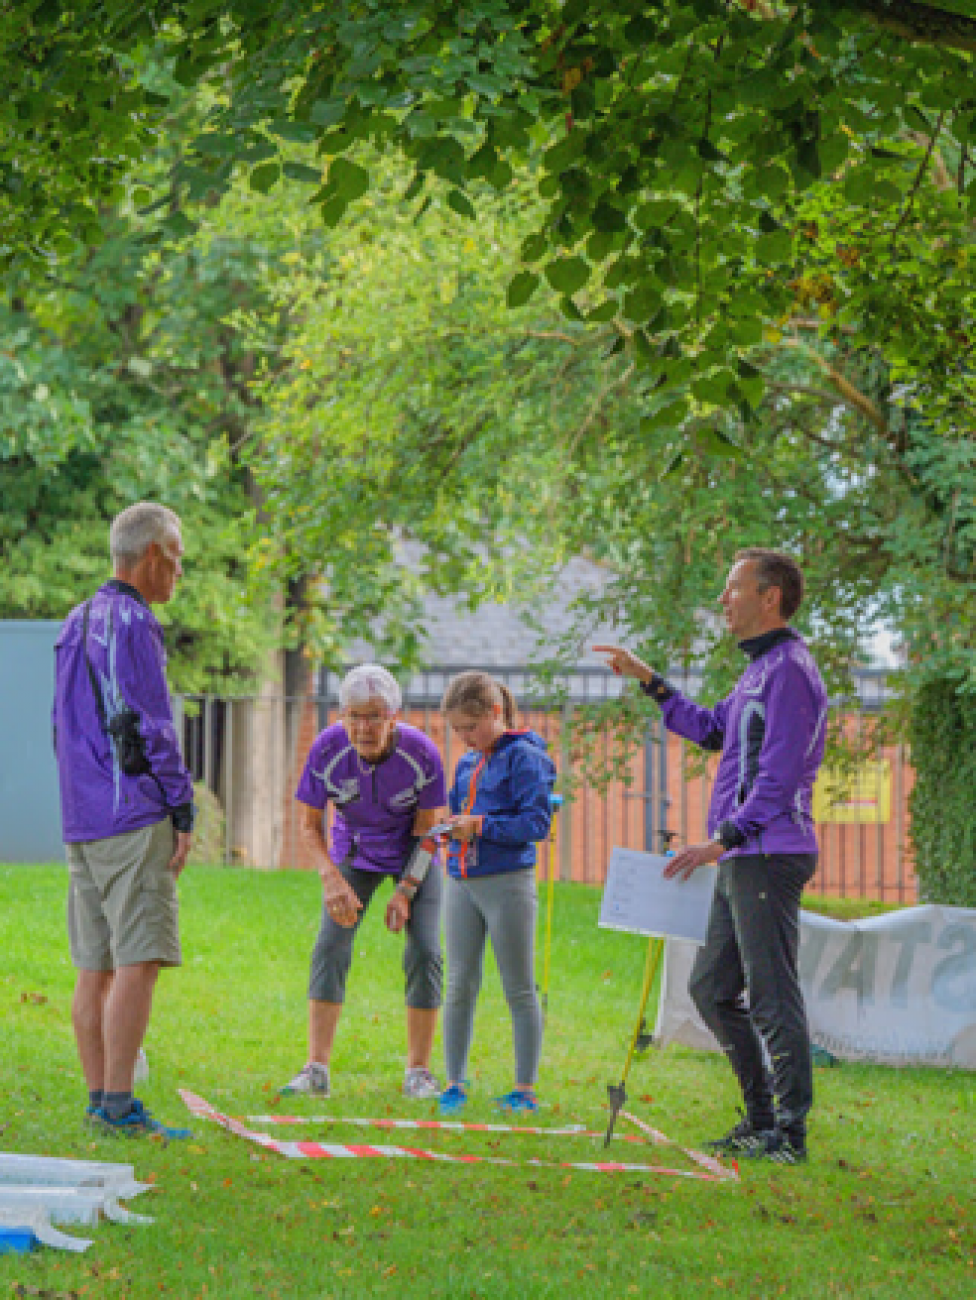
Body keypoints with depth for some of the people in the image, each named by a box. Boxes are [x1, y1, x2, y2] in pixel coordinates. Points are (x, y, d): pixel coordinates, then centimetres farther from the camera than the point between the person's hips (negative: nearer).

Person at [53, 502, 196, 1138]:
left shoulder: (75, 625, 18)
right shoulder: (133, 623, -10)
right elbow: (153, 728, -14)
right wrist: (184, 812, -10)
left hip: (81, 821, 9)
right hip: (135, 819, -9)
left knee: (96, 965, 8)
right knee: (139, 961, -11)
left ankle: (100, 1102, 9)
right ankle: (118, 1104, -16)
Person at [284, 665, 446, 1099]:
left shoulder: (422, 754, -28)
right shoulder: (327, 750, -27)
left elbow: (426, 830, -14)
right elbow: (310, 825, -15)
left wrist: (405, 891, -20)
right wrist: (332, 880, -29)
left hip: (413, 856, -1)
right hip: (354, 853, 1)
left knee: (424, 954, -11)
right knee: (330, 949, -12)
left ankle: (418, 1072, 0)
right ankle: (316, 1069, -12)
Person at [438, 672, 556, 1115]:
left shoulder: (524, 757, -7)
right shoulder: (466, 764, 15)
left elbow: (537, 823, -13)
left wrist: (480, 826, -17)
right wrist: (452, 828, 3)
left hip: (507, 882, -7)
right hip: (462, 883, 7)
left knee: (519, 990, 1)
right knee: (460, 986, 6)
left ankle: (525, 1089, 7)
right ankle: (454, 1084, 11)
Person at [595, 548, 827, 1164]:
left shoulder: (789, 668, -13)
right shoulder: (760, 669, 18)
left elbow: (780, 775, -21)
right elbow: (710, 730, 31)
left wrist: (724, 839, -25)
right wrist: (649, 680, 26)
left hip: (768, 857, -11)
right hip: (742, 860, 11)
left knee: (773, 996, -7)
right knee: (712, 988, 14)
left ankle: (790, 1130, -3)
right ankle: (762, 1117, 20)